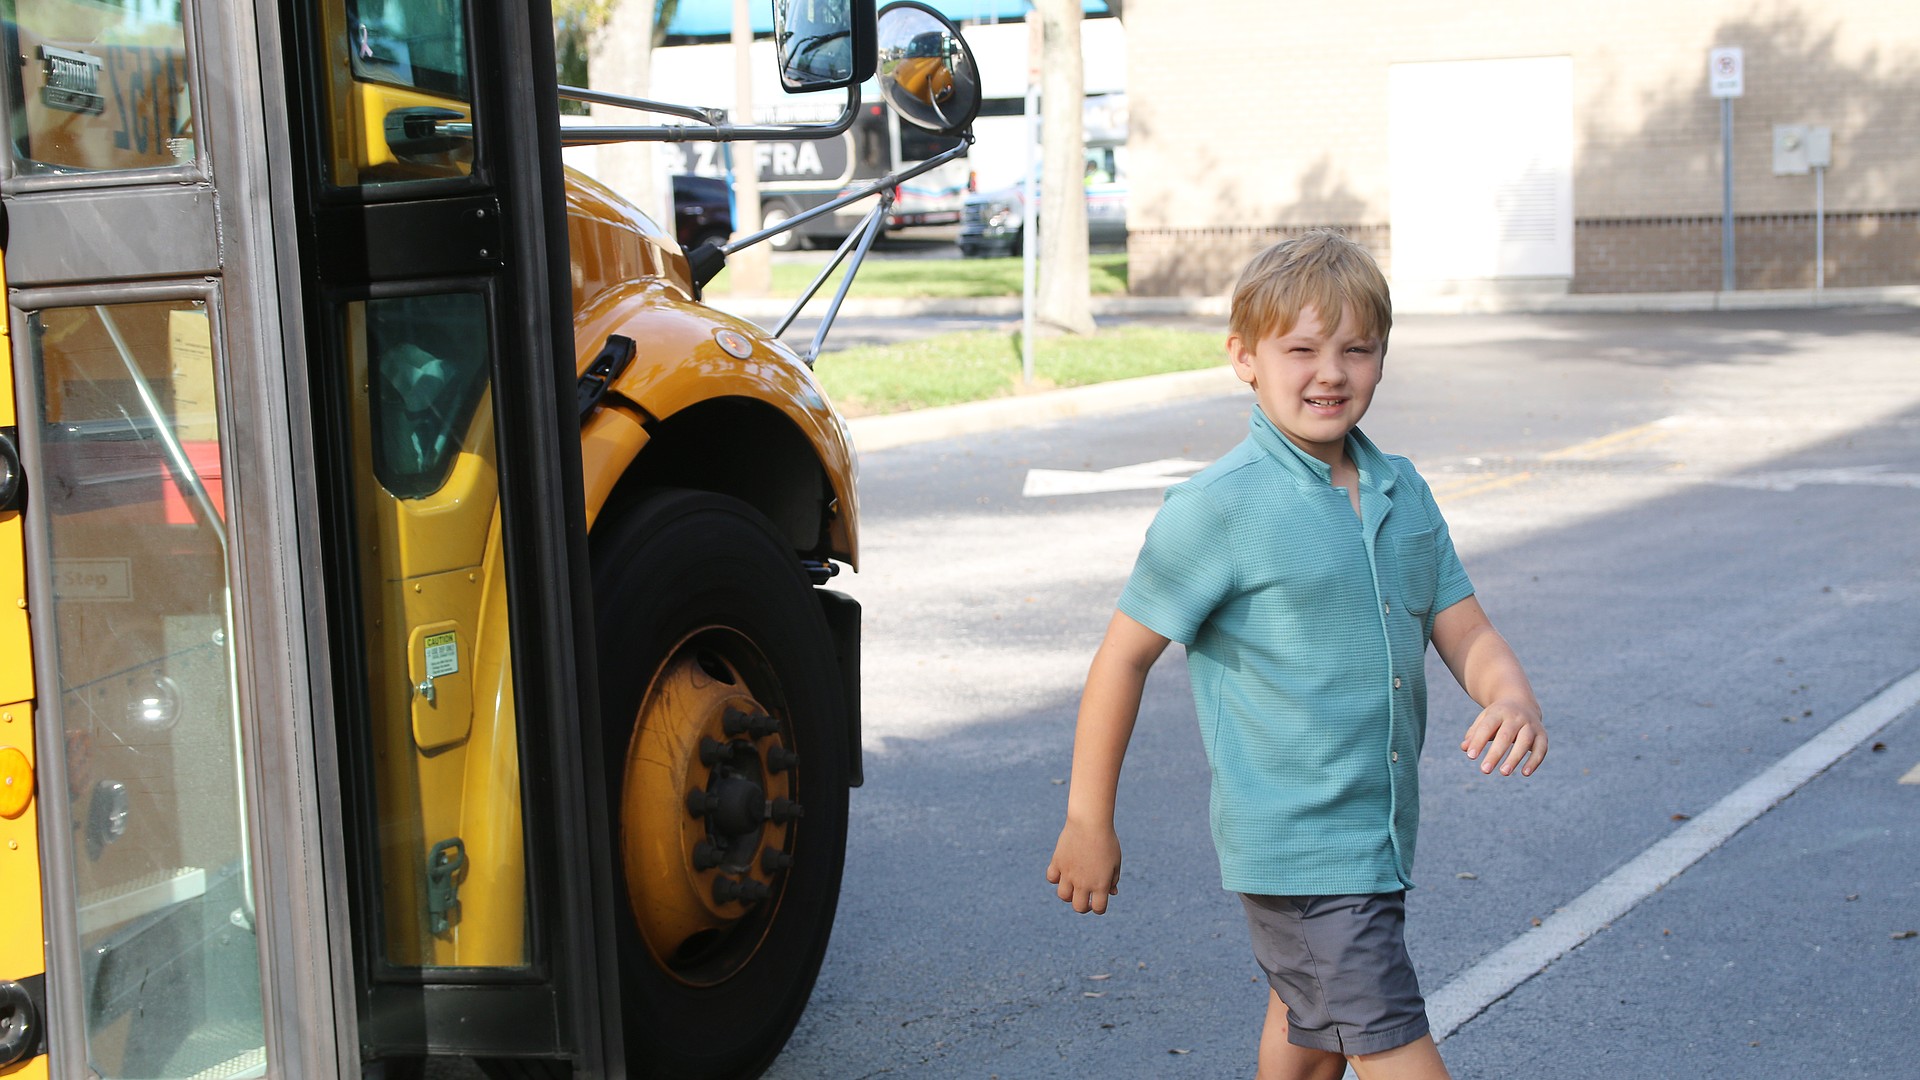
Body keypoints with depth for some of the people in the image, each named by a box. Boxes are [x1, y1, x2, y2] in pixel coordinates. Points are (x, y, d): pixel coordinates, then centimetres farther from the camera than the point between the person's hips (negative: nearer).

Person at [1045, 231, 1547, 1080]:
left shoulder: (1402, 492, 6)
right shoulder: (1220, 507, -14)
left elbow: (1464, 631, 6)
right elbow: (1124, 655, -9)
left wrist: (1512, 699, -18)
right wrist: (1088, 824, -7)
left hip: (1382, 841, 7)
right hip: (1294, 846, -7)